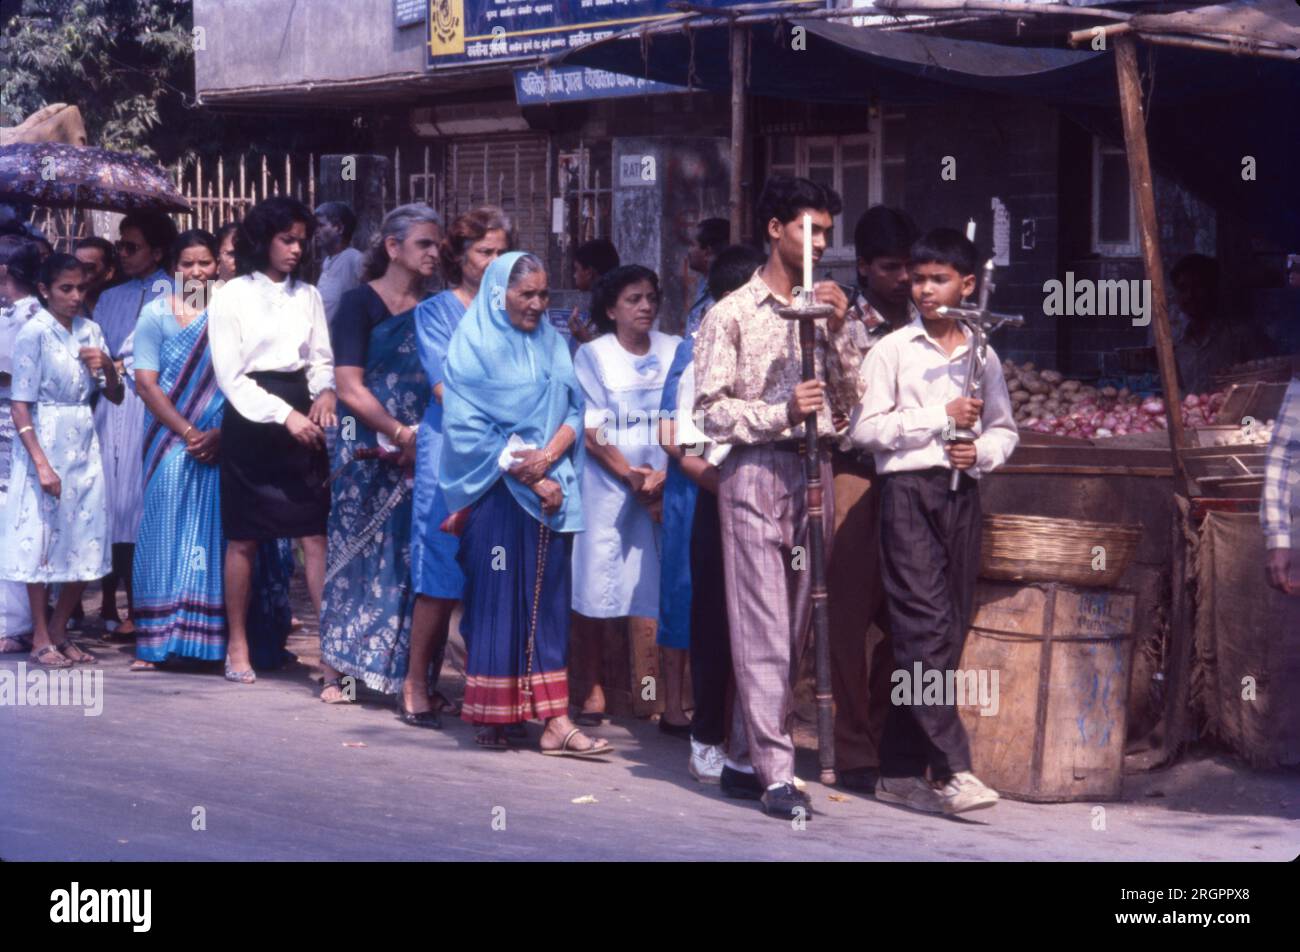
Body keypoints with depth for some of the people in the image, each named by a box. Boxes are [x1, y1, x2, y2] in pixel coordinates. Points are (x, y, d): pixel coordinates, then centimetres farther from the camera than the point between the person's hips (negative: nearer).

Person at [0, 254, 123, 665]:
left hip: (84, 446, 6)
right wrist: (41, 463, -18)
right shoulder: (34, 333, -9)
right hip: (45, 445, -6)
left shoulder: (90, 331, 8)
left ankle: (59, 631, 20)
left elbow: (116, 396, 14)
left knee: (85, 543, 6)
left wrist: (107, 366, -7)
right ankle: (41, 639, 8)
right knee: (43, 539, -1)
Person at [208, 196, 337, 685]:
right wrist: (283, 415, -16)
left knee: (316, 534, -5)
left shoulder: (308, 296, 10)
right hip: (250, 420, -3)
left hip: (301, 418, 3)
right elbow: (230, 376, -7)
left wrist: (325, 391, -13)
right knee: (243, 538, 4)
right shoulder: (232, 296, -1)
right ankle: (237, 645, 15)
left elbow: (321, 359, 11)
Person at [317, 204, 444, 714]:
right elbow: (349, 388, -7)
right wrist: (400, 433, -15)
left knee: (414, 560, -5)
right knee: (357, 555, 3)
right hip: (368, 452, -3)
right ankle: (335, 669, 16)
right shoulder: (360, 303, 0)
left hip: (421, 455, 3)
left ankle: (415, 683, -9)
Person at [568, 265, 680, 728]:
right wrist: (631, 475, -11)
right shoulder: (593, 355, 7)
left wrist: (665, 476, -9)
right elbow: (590, 428, -1)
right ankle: (593, 691, 8)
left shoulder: (675, 352, 11)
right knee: (596, 594, -3)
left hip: (667, 489, 1)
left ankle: (673, 704, -8)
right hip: (606, 487, -1)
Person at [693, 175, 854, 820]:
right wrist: (782, 413, -19)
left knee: (794, 628, 7)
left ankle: (747, 760, 16)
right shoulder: (731, 315, 0)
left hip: (813, 473, 6)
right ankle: (777, 773, -7)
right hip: (756, 474, -6)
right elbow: (710, 412, -5)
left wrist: (839, 331, -3)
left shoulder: (822, 309, 15)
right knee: (763, 629, -8)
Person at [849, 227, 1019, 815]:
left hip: (962, 494, 5)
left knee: (946, 634, 3)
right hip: (908, 490, -5)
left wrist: (982, 452, -2)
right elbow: (865, 426, -5)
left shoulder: (982, 355, 14)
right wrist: (941, 419, -9)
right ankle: (950, 769, -18)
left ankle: (901, 772, 10)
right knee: (926, 628, -14)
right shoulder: (892, 351, 2)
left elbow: (1004, 429, 20)